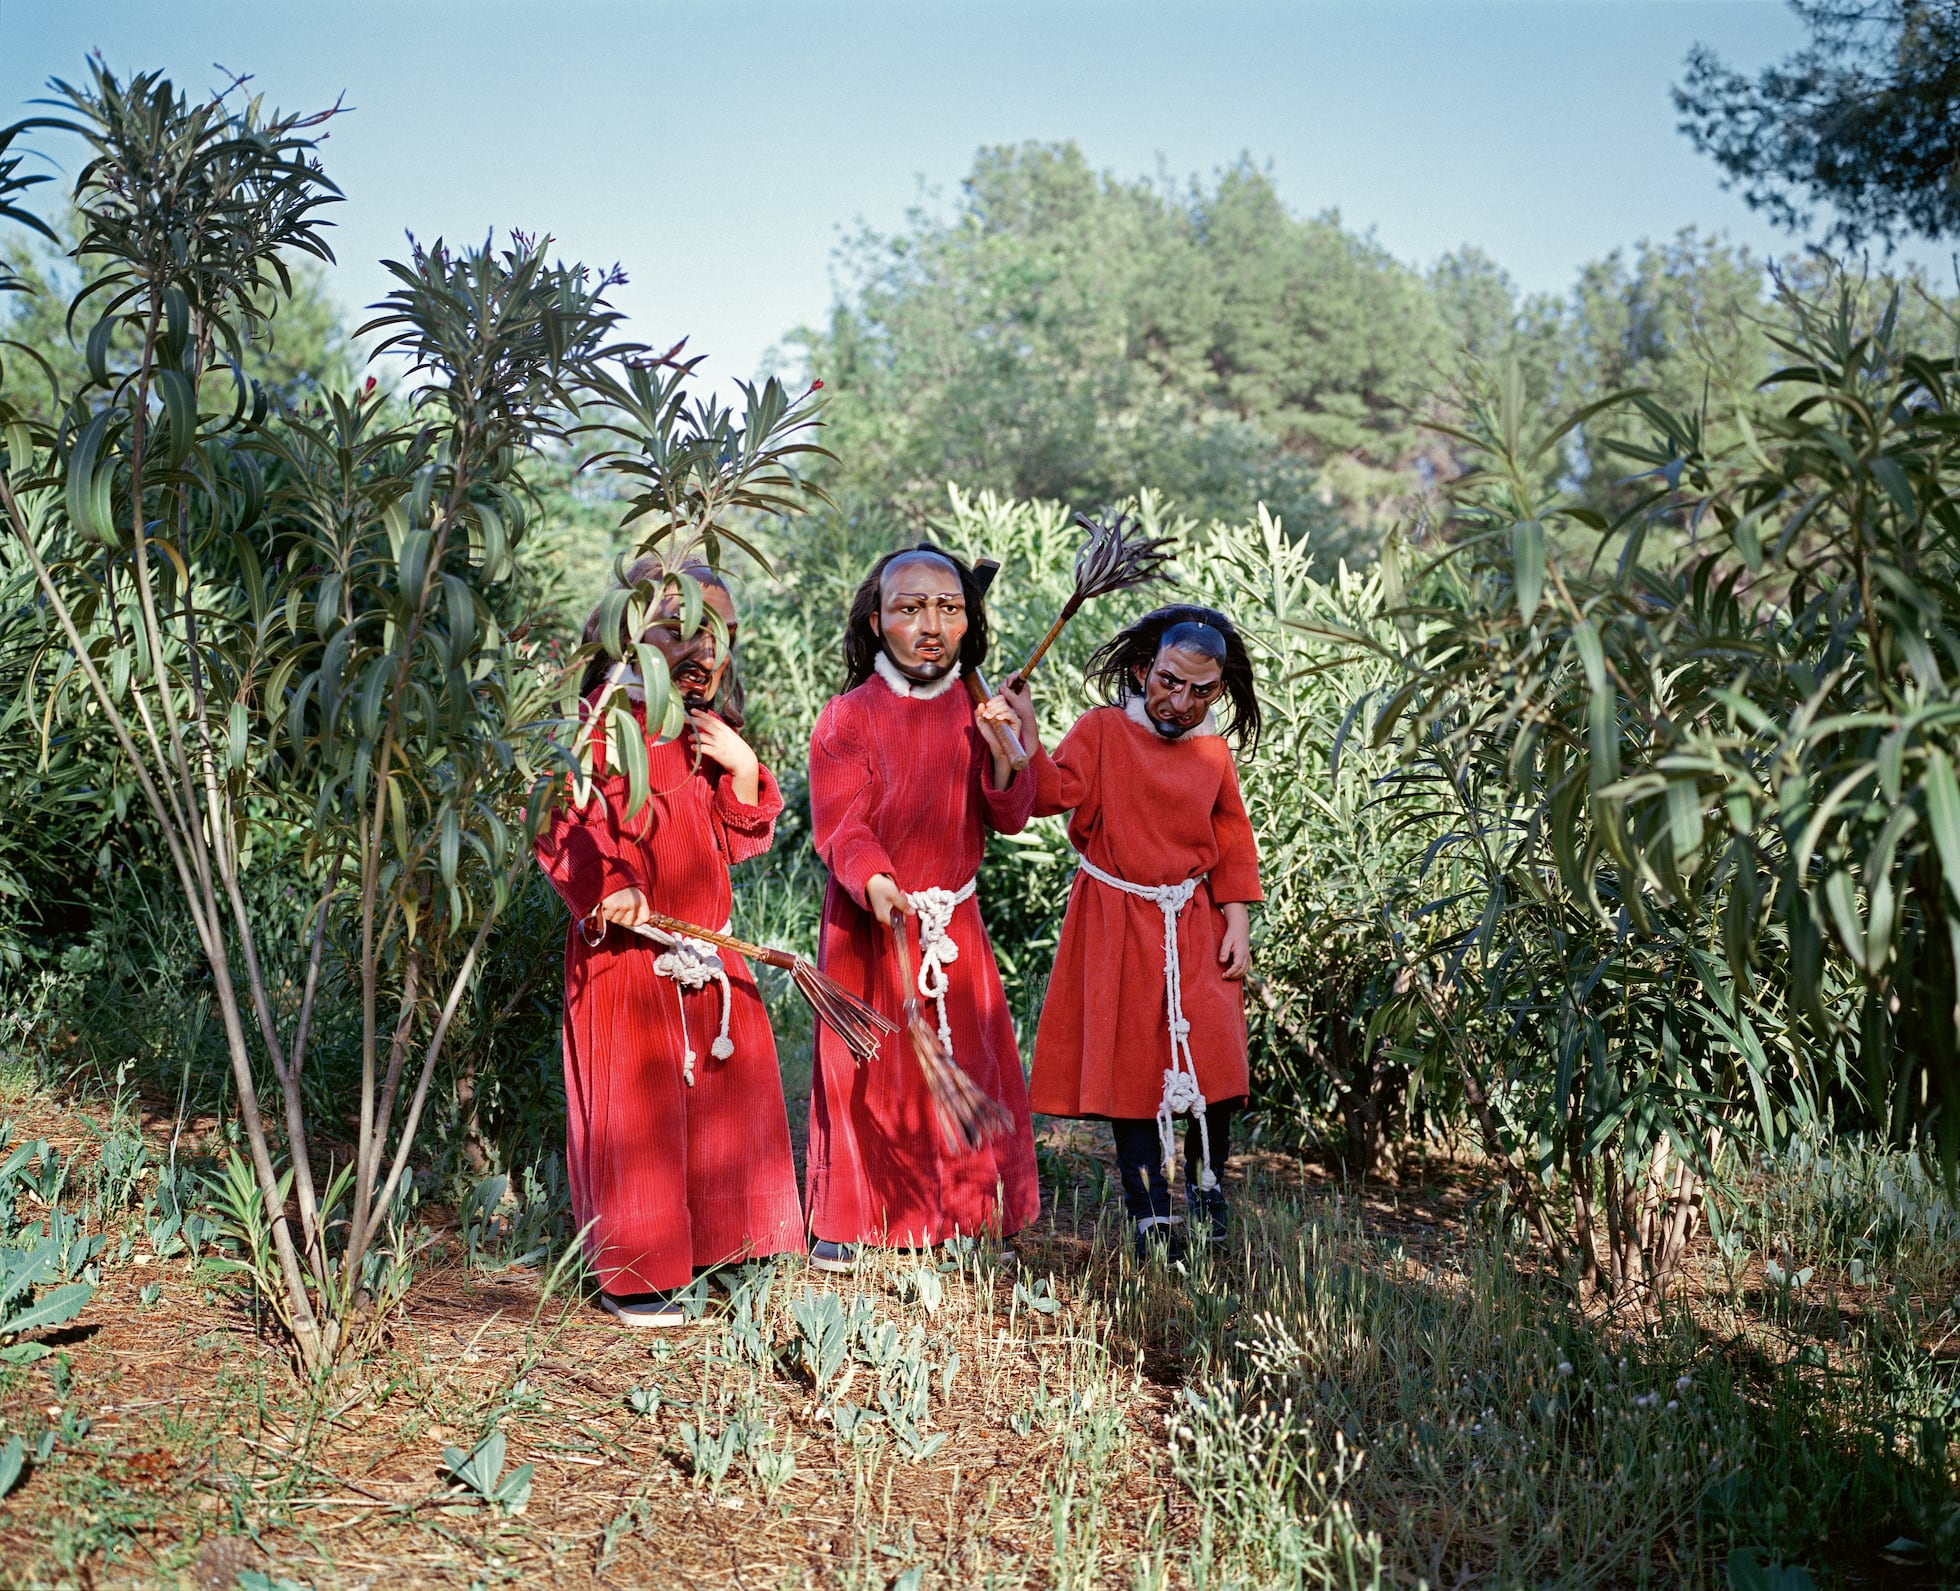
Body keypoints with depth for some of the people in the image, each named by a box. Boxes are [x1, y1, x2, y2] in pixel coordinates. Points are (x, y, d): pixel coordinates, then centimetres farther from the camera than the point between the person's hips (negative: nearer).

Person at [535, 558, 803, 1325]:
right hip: (627, 954, -7)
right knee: (634, 1106, 0)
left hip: (708, 951, 7)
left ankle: (709, 1247, 27)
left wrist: (742, 766, -4)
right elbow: (563, 825, -14)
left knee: (724, 1089, 11)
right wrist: (604, 889, -28)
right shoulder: (599, 725, -8)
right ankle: (630, 1275, 13)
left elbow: (740, 838, 12)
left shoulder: (710, 735, 14)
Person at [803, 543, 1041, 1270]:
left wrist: (1003, 756, -19)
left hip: (954, 921, 4)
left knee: (971, 1060, 10)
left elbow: (1011, 820, 0)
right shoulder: (846, 717, -9)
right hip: (867, 919, -4)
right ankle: (845, 1220, 19)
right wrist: (874, 882, -36)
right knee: (864, 1068, 3)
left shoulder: (979, 714, 4)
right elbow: (839, 825, -17)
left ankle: (972, 1208, 28)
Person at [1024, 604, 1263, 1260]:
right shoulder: (1102, 731, -5)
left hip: (1194, 923, 3)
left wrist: (1237, 922, 6)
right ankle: (1151, 1212, 10)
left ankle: (1207, 1181, 20)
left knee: (1212, 1054, -5)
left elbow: (1232, 841, 13)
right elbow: (1054, 793, -19)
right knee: (1131, 1060, 0)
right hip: (1118, 923, -2)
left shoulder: (1214, 751, 6)